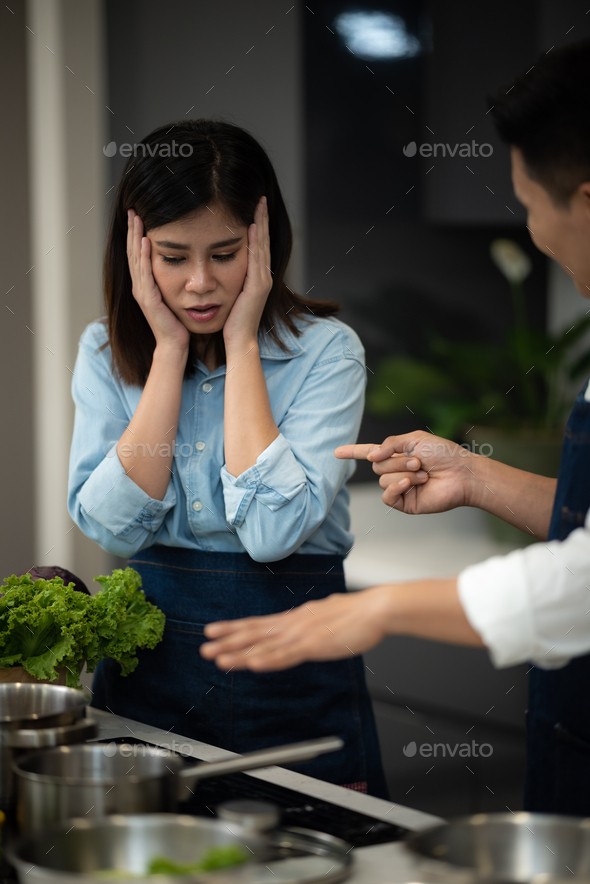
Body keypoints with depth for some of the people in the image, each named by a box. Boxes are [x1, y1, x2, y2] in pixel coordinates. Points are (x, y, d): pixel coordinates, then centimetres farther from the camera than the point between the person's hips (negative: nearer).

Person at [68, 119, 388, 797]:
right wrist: (169, 350, -13)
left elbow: (272, 530, -23)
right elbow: (114, 525, -13)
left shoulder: (325, 350, -10)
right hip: (149, 661, 3)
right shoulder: (106, 352, 1)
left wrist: (240, 344, -18)